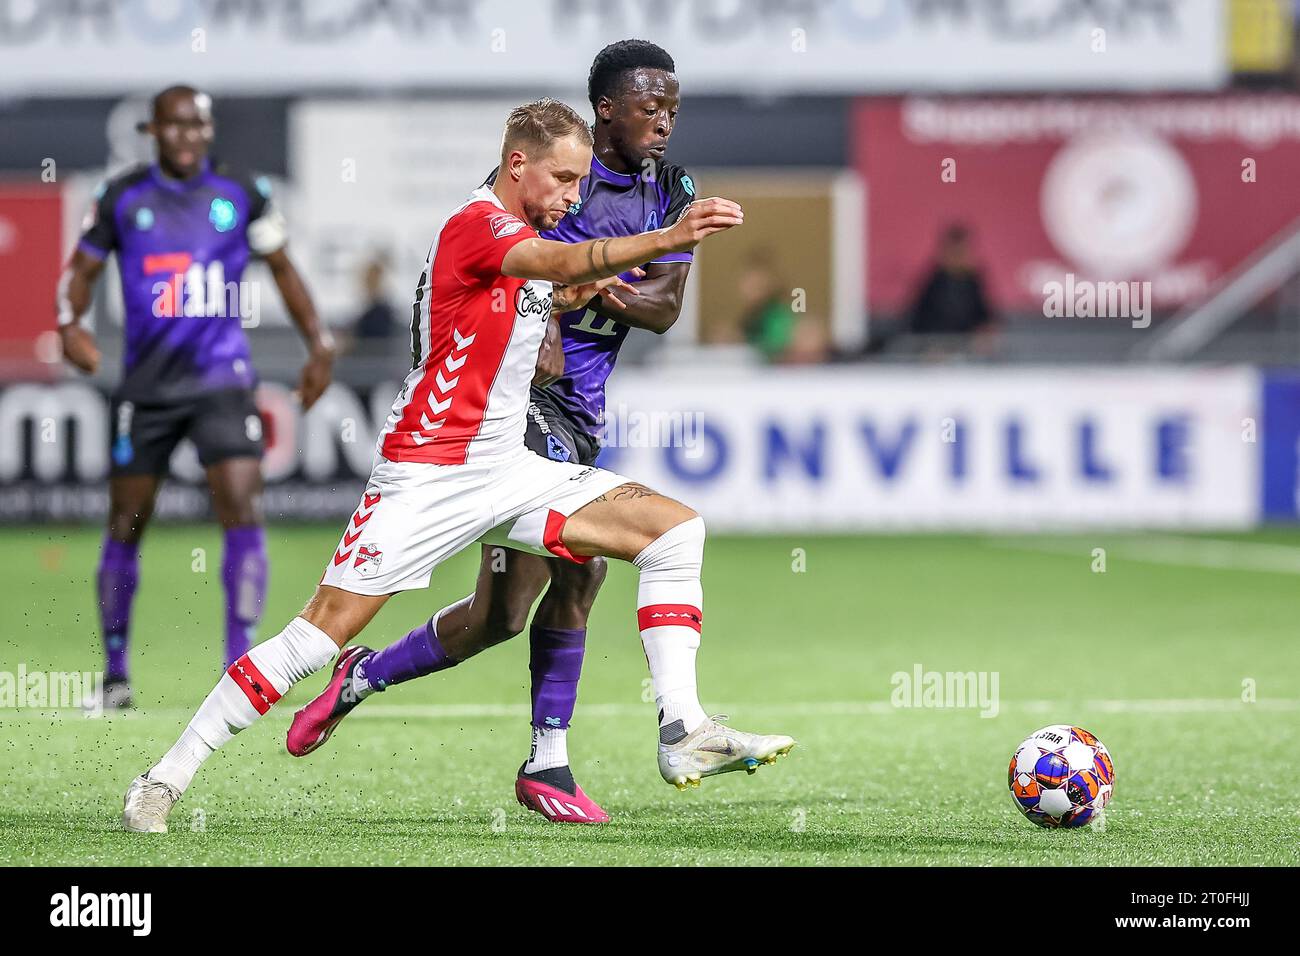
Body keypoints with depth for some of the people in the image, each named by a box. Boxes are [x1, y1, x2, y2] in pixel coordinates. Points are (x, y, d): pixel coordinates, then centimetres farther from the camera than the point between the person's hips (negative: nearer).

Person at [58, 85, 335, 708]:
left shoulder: (241, 196, 4)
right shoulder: (123, 198, 3)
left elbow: (282, 269, 14)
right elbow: (82, 268, 10)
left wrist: (318, 344, 9)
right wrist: (70, 323, -9)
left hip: (222, 379, -1)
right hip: (146, 385, 1)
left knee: (241, 508, -16)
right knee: (126, 524, 5)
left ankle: (239, 663, -10)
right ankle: (116, 674, 18)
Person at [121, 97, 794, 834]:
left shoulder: (523, 238, 14)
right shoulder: (476, 226, -14)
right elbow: (559, 261, -34)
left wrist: (576, 296, 8)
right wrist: (667, 238, -47)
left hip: (506, 470, 9)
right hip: (427, 475, -9)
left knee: (676, 529, -4)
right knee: (324, 632, -12)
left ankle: (684, 734, -9)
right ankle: (165, 780, -1)